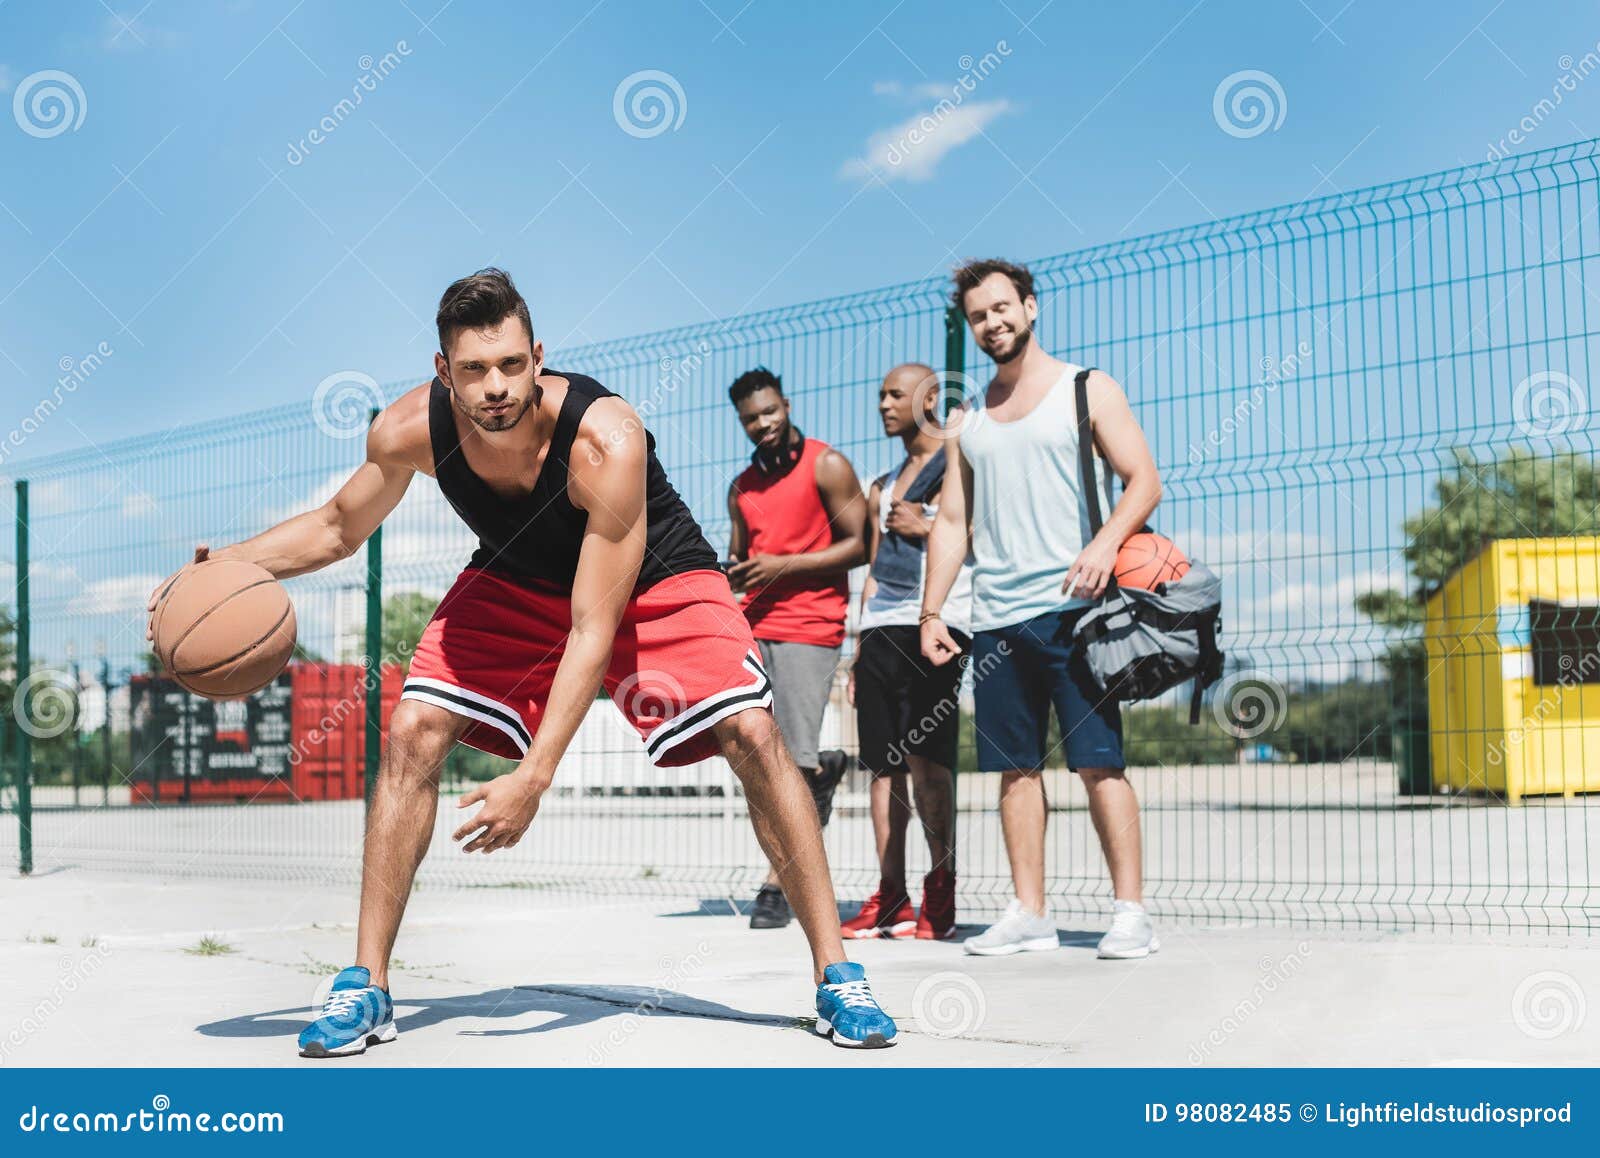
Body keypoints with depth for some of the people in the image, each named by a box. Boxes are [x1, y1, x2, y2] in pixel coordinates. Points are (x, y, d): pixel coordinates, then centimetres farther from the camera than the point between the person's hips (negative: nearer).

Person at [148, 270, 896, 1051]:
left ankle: (835, 973, -7)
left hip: (654, 583, -3)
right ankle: (365, 985, -3)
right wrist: (224, 565, -20)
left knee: (753, 733, -21)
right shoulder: (410, 430, -25)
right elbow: (337, 528, -3)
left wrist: (533, 776, -39)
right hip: (515, 585, 4)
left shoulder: (606, 440, -38)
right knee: (411, 731, -15)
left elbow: (594, 629, -35)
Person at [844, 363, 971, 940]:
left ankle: (943, 895, -7)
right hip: (882, 627, 7)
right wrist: (859, 649, 20)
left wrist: (926, 528, -11)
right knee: (883, 763, 3)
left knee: (924, 757, -14)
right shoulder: (882, 486, 24)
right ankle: (889, 896, 7)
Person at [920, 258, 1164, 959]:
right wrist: (932, 612, 9)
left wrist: (1105, 543, -20)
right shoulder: (968, 419, 18)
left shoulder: (1085, 390, 5)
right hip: (995, 619, 5)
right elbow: (952, 521, 18)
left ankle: (1130, 911, -3)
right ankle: (1028, 914, 12)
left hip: (1069, 609, -5)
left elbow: (1144, 481, -2)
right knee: (1015, 768, 6)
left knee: (1098, 762, -8)